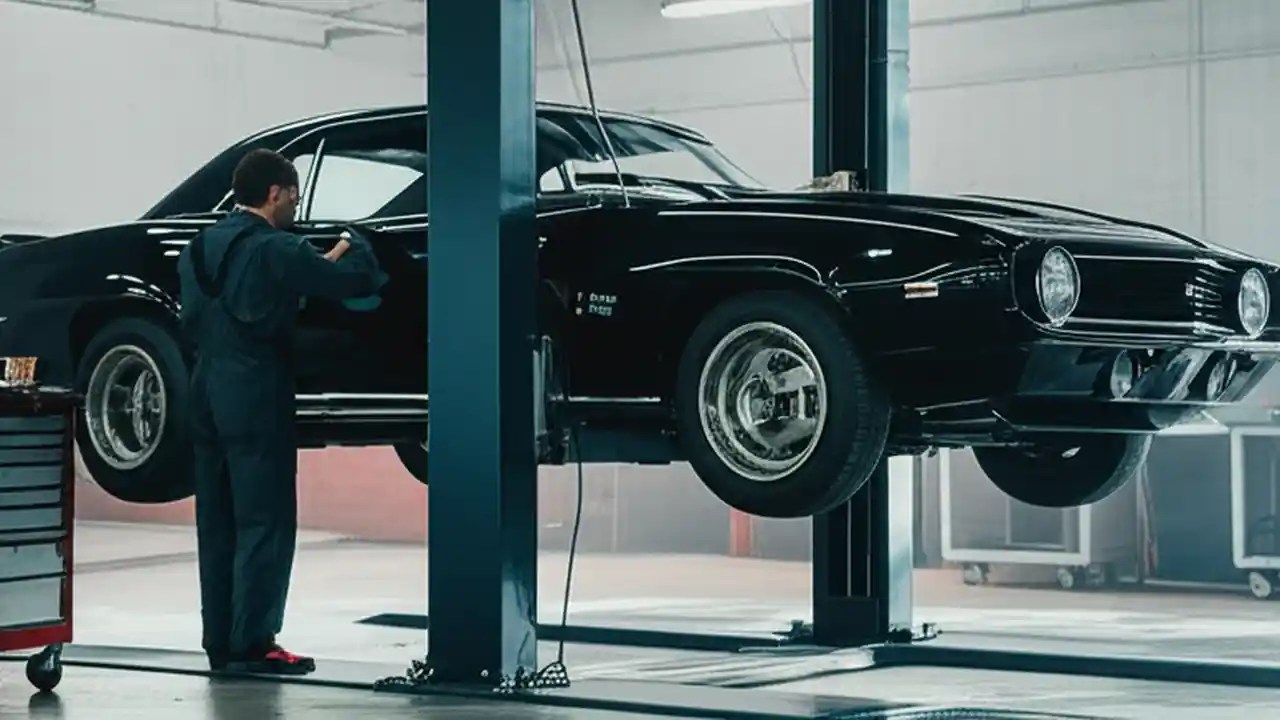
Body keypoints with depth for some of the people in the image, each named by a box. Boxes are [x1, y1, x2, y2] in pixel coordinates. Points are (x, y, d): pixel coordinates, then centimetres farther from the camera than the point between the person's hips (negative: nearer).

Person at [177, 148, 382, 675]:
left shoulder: (202, 246, 11)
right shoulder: (276, 250, -13)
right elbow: (351, 284, -14)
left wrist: (321, 264, 19)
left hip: (207, 394, 8)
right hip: (256, 398, -8)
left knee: (217, 525, 11)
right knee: (265, 523, -3)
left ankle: (219, 643, 15)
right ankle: (252, 645, -4)